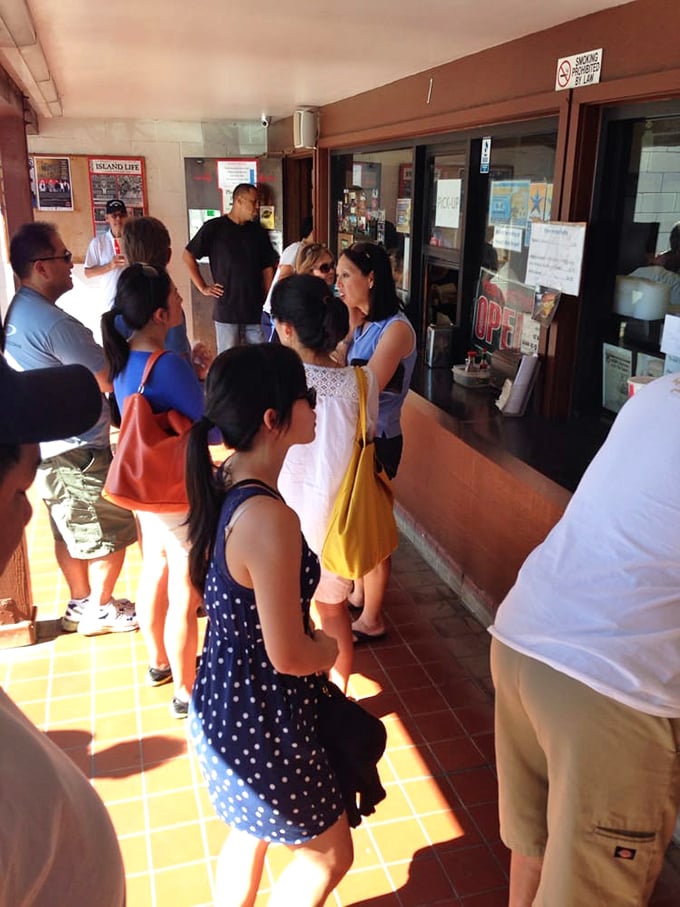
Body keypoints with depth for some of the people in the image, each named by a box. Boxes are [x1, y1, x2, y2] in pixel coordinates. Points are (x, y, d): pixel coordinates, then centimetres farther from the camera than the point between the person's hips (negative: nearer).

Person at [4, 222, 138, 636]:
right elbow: (110, 380, -22)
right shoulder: (54, 323, -25)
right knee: (111, 533, 7)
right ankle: (100, 610, 22)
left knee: (70, 532, 21)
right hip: (78, 450, -10)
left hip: (46, 445, 10)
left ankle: (82, 604, 36)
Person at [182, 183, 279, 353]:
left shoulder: (258, 231, 9)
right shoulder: (214, 228, -2)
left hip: (255, 310, 4)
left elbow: (267, 268, 12)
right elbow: (188, 255, 3)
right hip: (226, 310, -3)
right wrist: (203, 287, -2)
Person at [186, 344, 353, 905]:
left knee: (251, 832, 31)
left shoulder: (223, 485, -4)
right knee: (329, 852, 18)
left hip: (222, 701, 8)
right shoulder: (270, 519, -33)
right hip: (262, 722, -8)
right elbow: (290, 656, -27)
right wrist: (331, 648, -6)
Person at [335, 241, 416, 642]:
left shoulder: (396, 328, -20)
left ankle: (372, 619, 24)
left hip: (377, 440, -8)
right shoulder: (362, 323, 5)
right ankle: (358, 593, 43)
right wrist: (346, 329, -7)